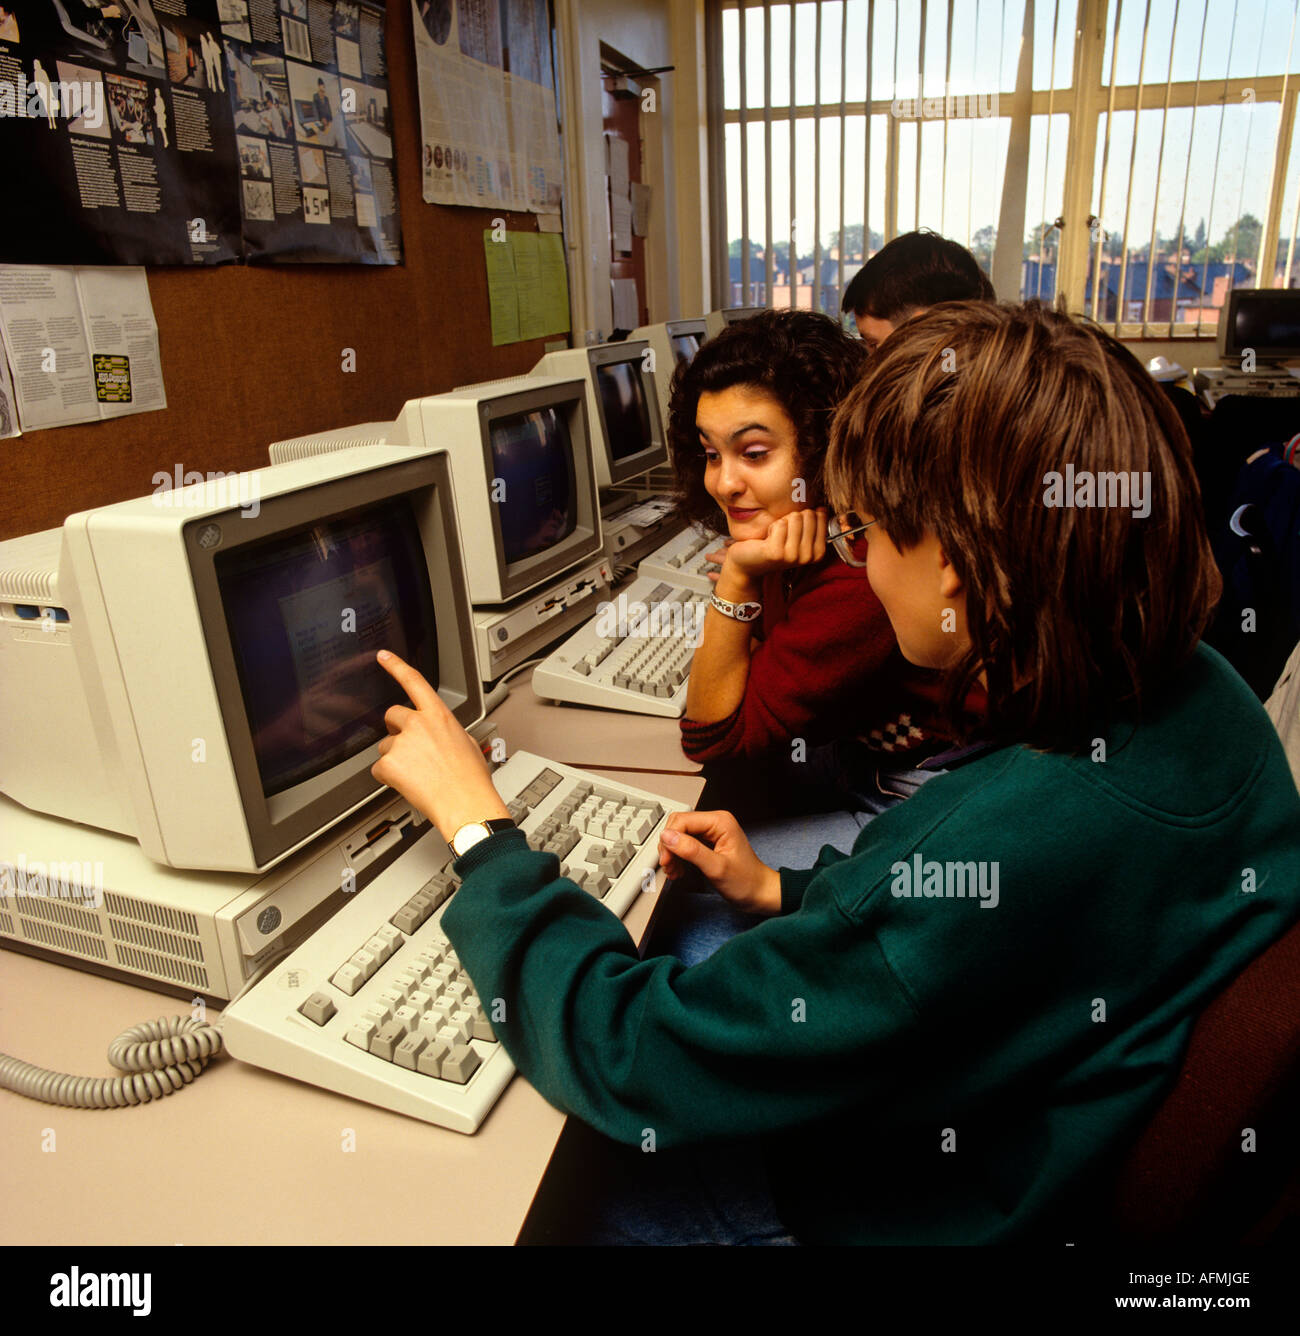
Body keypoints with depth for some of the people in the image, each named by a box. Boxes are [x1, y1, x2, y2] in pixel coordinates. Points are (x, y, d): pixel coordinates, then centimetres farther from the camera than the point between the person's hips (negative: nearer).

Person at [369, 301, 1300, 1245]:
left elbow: (625, 1060, -31)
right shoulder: (1205, 696, -13)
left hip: (908, 1208, -7)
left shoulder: (998, 849, -42)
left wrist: (477, 820, -19)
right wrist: (786, 894, 3)